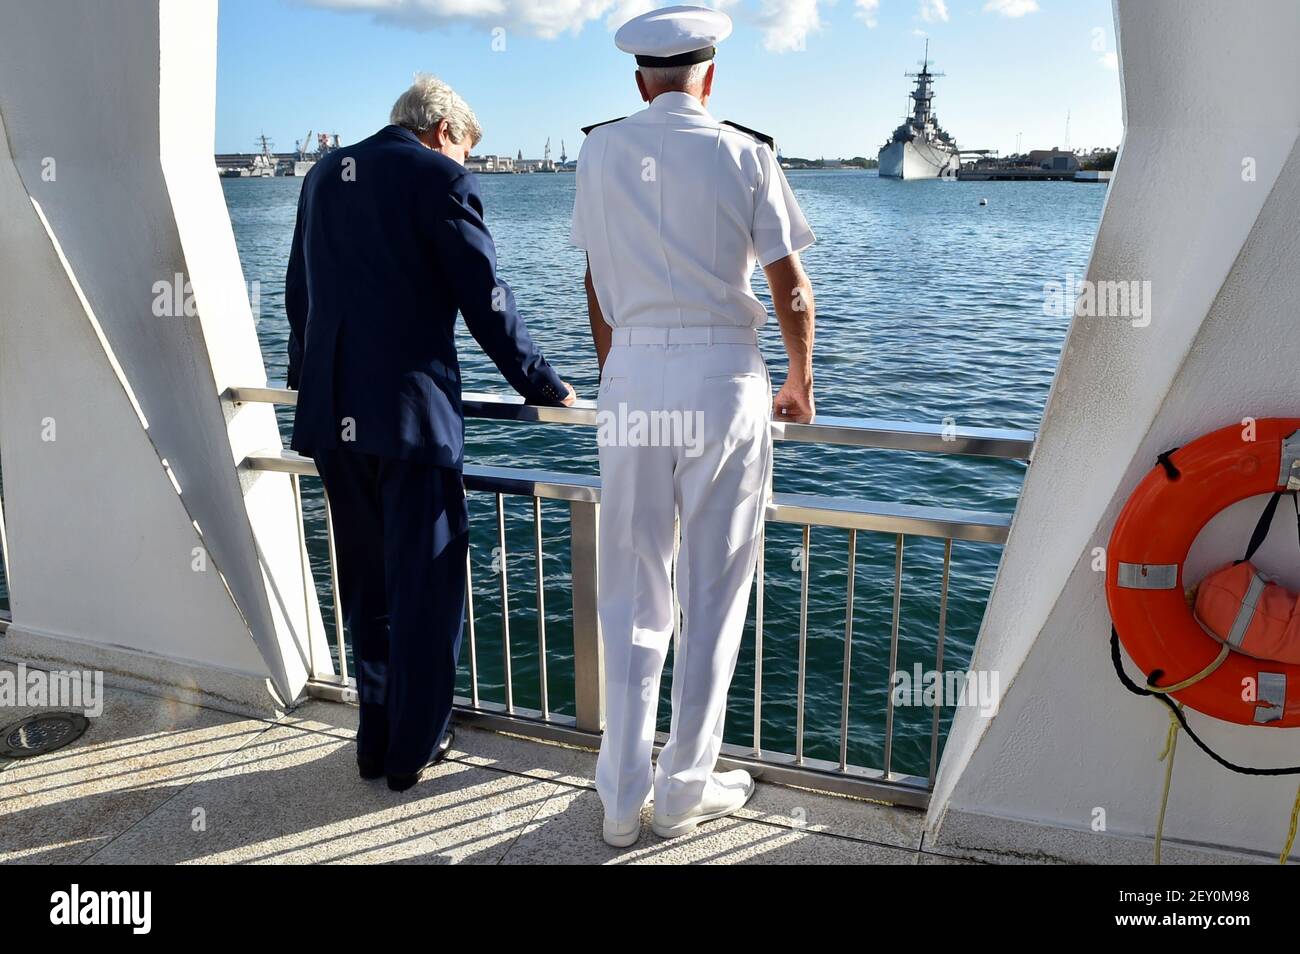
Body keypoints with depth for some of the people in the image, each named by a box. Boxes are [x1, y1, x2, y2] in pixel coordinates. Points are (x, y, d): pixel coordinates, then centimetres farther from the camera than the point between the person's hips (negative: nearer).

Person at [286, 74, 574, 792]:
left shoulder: (324, 174, 16)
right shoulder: (440, 179, -6)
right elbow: (486, 299, -8)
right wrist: (540, 385, 3)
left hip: (332, 411, 7)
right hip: (409, 411, -7)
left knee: (365, 583, 16)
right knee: (425, 585, 6)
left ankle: (375, 741, 27)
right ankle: (413, 748, 16)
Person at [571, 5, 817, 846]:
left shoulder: (601, 151, 7)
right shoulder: (745, 154, 0)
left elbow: (597, 286, 13)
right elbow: (792, 291, 0)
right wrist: (800, 385, 15)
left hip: (632, 380, 2)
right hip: (724, 380, -2)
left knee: (631, 595, 10)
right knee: (714, 594, 9)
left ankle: (624, 800, 18)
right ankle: (686, 791, 20)